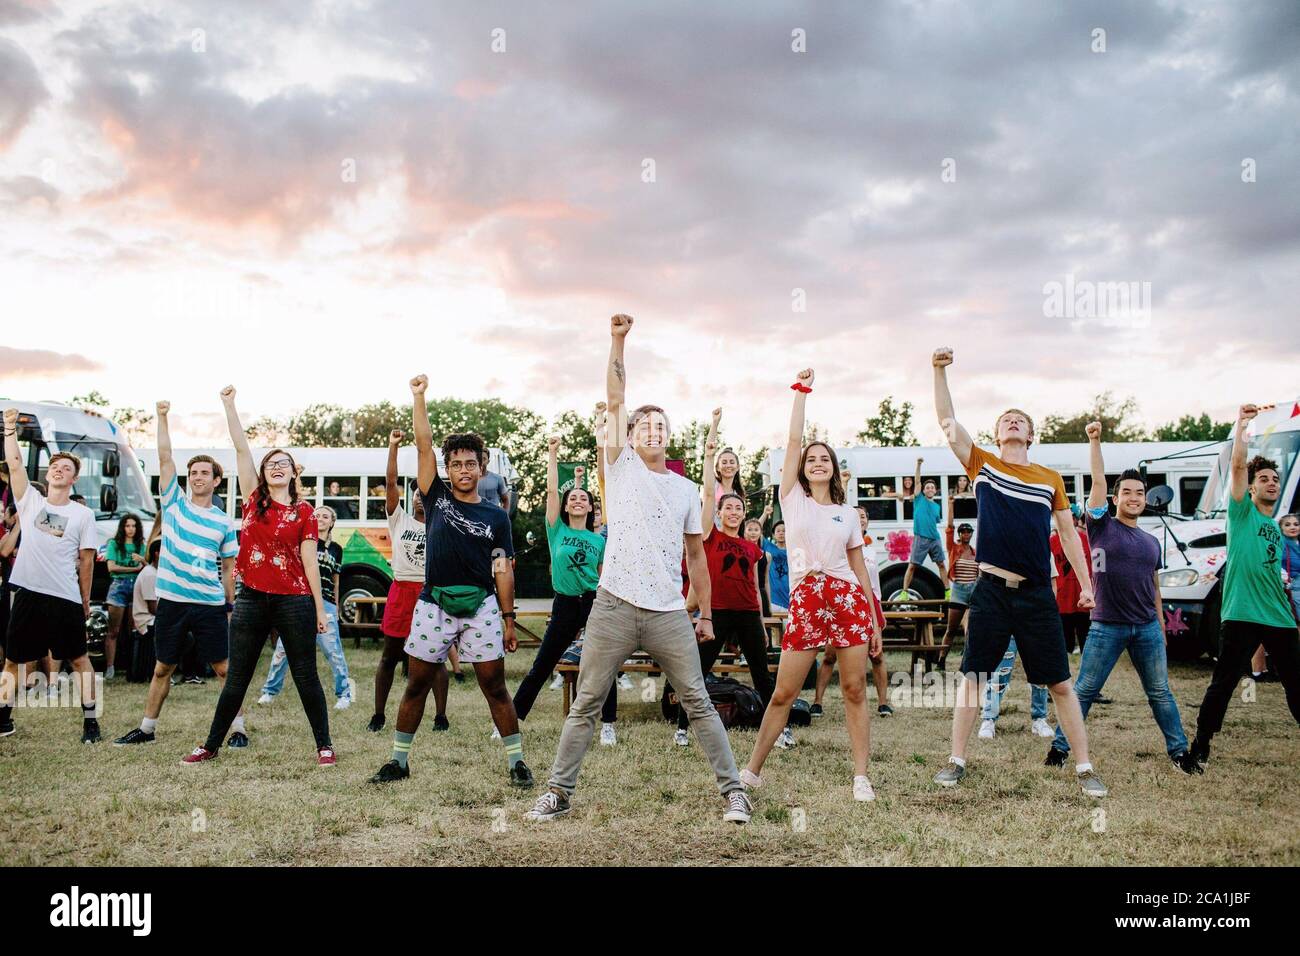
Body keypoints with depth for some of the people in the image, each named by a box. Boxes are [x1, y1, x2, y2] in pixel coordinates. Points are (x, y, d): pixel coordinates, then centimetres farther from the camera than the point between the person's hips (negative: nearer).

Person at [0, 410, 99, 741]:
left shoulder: (83, 514, 3)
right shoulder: (30, 501, 9)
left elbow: (86, 561, 4)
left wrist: (85, 601, 4)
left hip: (66, 598, -2)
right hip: (27, 593, 2)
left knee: (79, 658, 1)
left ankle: (90, 720, 5)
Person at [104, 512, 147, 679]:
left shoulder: (140, 545, 16)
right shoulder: (114, 543, 7)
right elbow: (111, 567, -2)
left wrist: (143, 560, -7)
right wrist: (135, 568, -2)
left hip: (137, 585, 3)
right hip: (118, 585, -3)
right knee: (113, 631, -5)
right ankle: (110, 667, -5)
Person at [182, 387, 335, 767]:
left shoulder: (304, 511, 2)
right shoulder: (254, 500, 8)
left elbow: (309, 561, 1)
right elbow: (242, 449, 4)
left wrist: (320, 609, -1)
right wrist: (229, 404, 2)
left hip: (294, 601, -2)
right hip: (251, 599, 2)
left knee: (306, 676, 4)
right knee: (236, 679, 10)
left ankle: (324, 745, 13)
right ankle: (211, 745, 22)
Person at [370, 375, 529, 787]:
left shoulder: (496, 516, 5)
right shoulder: (437, 498, 7)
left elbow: (503, 570, 4)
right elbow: (423, 445, 0)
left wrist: (508, 618, 1)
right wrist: (419, 396, -4)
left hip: (481, 606, -1)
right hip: (434, 604, 1)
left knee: (495, 686, 0)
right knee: (416, 685, 8)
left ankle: (516, 761, 8)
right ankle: (399, 760, 20)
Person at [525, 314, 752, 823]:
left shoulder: (686, 488, 13)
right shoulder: (621, 467, 8)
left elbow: (696, 554, 16)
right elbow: (615, 400, -1)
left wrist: (706, 613, 13)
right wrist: (618, 341, -7)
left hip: (669, 613, 1)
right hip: (613, 607, -1)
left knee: (698, 703, 3)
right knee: (585, 705, 5)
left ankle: (733, 789, 10)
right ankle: (558, 792, 15)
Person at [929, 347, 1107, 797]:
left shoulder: (1051, 479, 7)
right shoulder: (982, 465, 4)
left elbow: (1068, 532, 12)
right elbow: (947, 420, -4)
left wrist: (1085, 584, 8)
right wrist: (940, 371, -13)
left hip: (1037, 594, 1)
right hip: (992, 590, 0)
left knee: (1060, 682, 5)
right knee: (971, 676, 5)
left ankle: (1084, 767, 15)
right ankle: (957, 761, 16)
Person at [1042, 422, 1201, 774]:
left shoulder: (1151, 542, 13)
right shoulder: (1102, 527, 0)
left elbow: (1154, 588, 18)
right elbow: (1098, 482, -10)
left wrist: (1161, 628, 17)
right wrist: (1094, 441, -15)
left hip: (1147, 627, 4)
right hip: (1107, 626, -4)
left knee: (1160, 692, 9)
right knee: (1084, 690, -1)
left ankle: (1179, 751, 19)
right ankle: (1060, 746, 8)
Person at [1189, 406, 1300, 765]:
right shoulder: (1243, 511, 3)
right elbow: (1238, 465, -11)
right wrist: (1241, 426, -12)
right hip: (1242, 615, -6)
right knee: (1223, 685, -5)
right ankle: (1200, 746, 3)